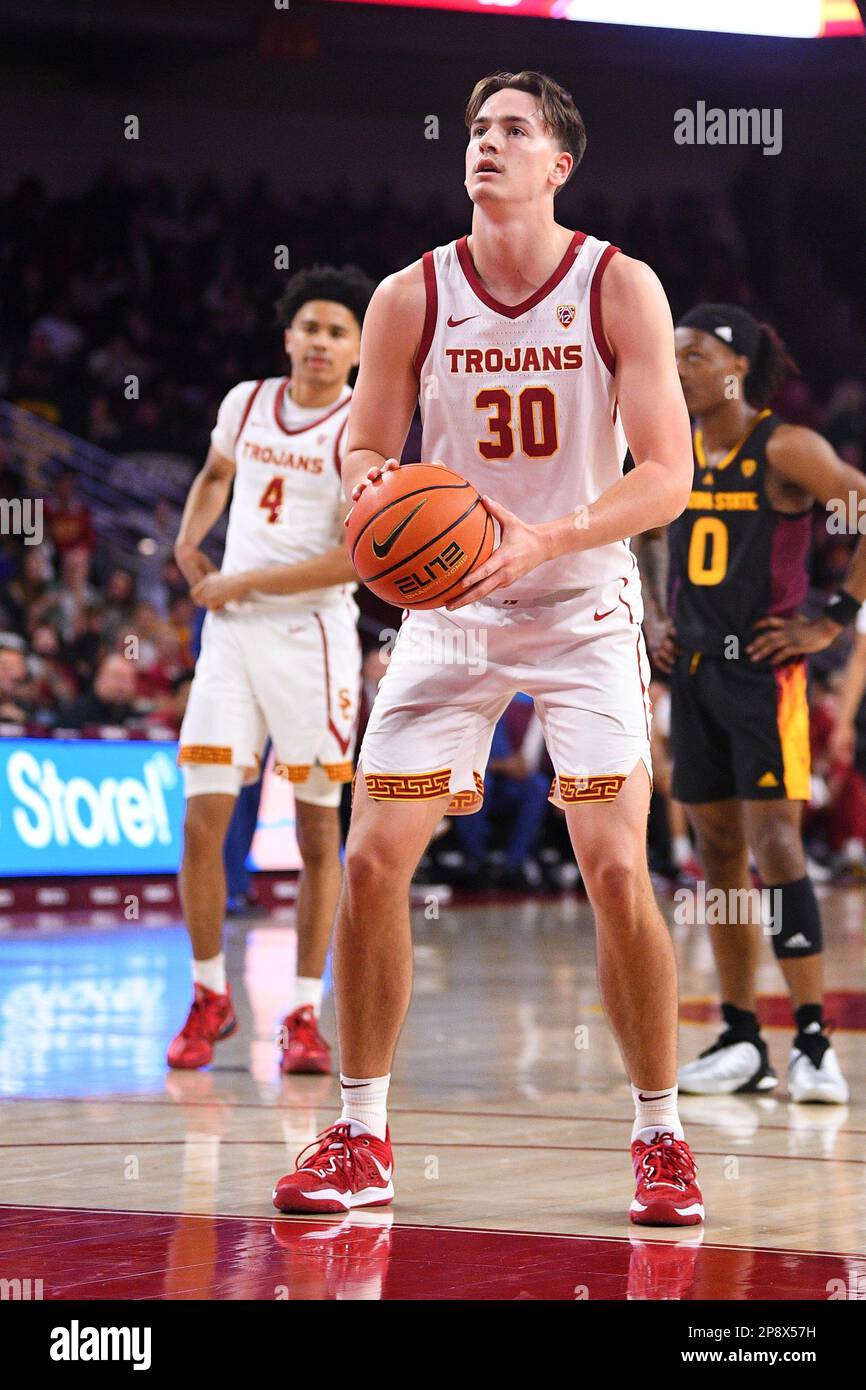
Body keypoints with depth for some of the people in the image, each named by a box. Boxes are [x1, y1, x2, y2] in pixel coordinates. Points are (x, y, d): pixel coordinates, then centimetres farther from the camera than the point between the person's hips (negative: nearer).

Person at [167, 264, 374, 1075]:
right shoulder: (247, 403, 7)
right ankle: (209, 995, 13)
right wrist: (189, 541, 11)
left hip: (313, 633, -4)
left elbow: (359, 558, -16)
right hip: (231, 632, 4)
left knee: (317, 830, 2)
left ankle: (305, 1014, 9)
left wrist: (243, 584, -13)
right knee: (203, 820, -2)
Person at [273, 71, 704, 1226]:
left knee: (616, 871, -11)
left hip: (583, 610, -2)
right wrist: (370, 484, -20)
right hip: (449, 608, 2)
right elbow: (365, 448, 5)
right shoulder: (410, 297, -5)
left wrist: (544, 540, -30)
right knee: (372, 861, -5)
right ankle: (362, 1138, 8)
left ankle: (660, 1136, 5)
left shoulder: (620, 288, -11)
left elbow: (668, 477, -15)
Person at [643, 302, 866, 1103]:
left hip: (762, 667, -7)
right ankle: (740, 1041, 15)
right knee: (717, 851, 8)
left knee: (774, 843, -13)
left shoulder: (785, 450, -11)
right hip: (696, 669, 7)